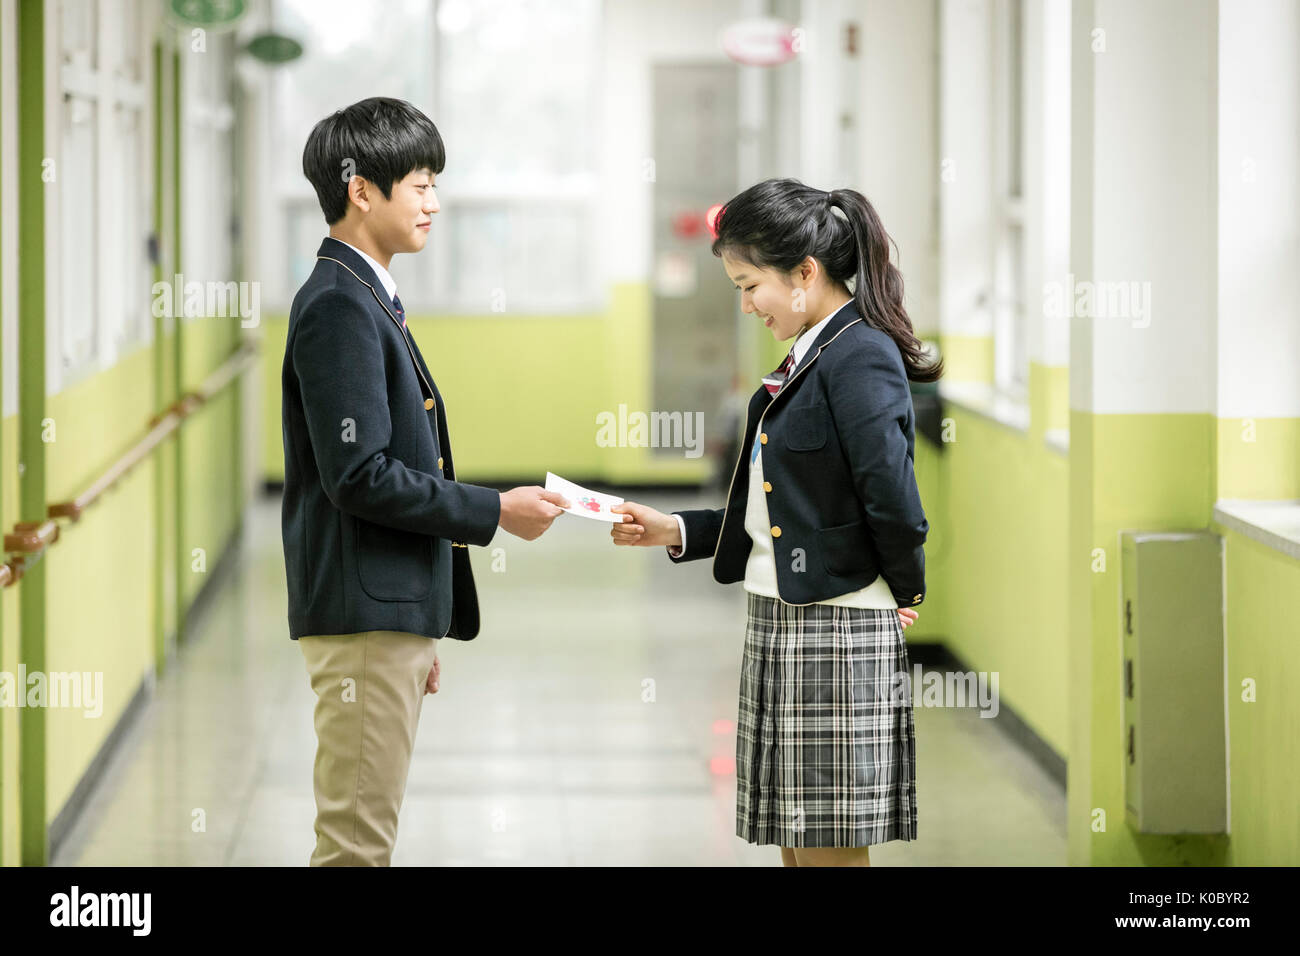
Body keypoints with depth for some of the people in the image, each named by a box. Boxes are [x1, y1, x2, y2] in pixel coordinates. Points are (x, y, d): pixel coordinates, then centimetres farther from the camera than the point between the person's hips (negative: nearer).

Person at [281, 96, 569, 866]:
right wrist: (494, 511, -13)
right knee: (357, 838, -8)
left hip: (393, 609, 10)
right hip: (363, 613, -10)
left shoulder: (367, 302, 17)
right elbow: (358, 475, -21)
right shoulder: (338, 306, -14)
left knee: (366, 835, 12)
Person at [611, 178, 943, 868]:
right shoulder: (807, 358, 15)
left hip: (836, 632, -9)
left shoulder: (861, 357, -15)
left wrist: (906, 593, -5)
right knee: (794, 843, 12)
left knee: (829, 848, -4)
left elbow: (893, 502, -21)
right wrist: (676, 532, 10)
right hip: (779, 629, 9)